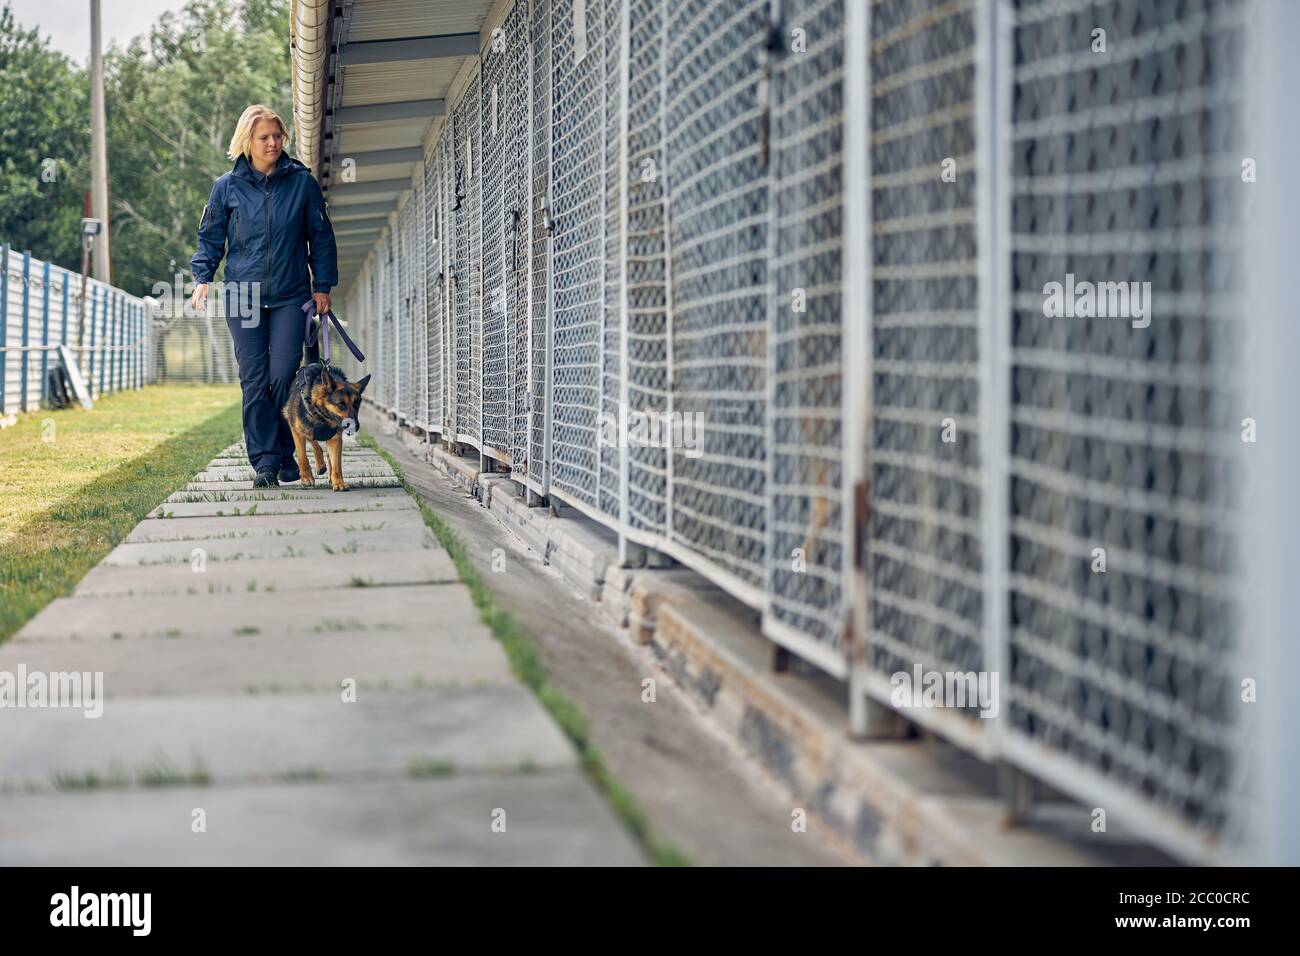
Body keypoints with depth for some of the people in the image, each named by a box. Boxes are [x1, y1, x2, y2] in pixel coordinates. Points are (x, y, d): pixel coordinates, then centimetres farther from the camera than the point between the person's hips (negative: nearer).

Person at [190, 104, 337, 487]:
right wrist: (202, 278, -2)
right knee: (254, 381, -2)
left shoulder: (302, 181, 3)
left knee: (284, 376, -7)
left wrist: (322, 285, 6)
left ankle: (287, 453, 12)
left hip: (290, 297, 0)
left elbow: (321, 236, 10)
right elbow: (210, 237, 11)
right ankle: (264, 462, 1)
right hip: (243, 295, 1)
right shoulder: (227, 186, 4)